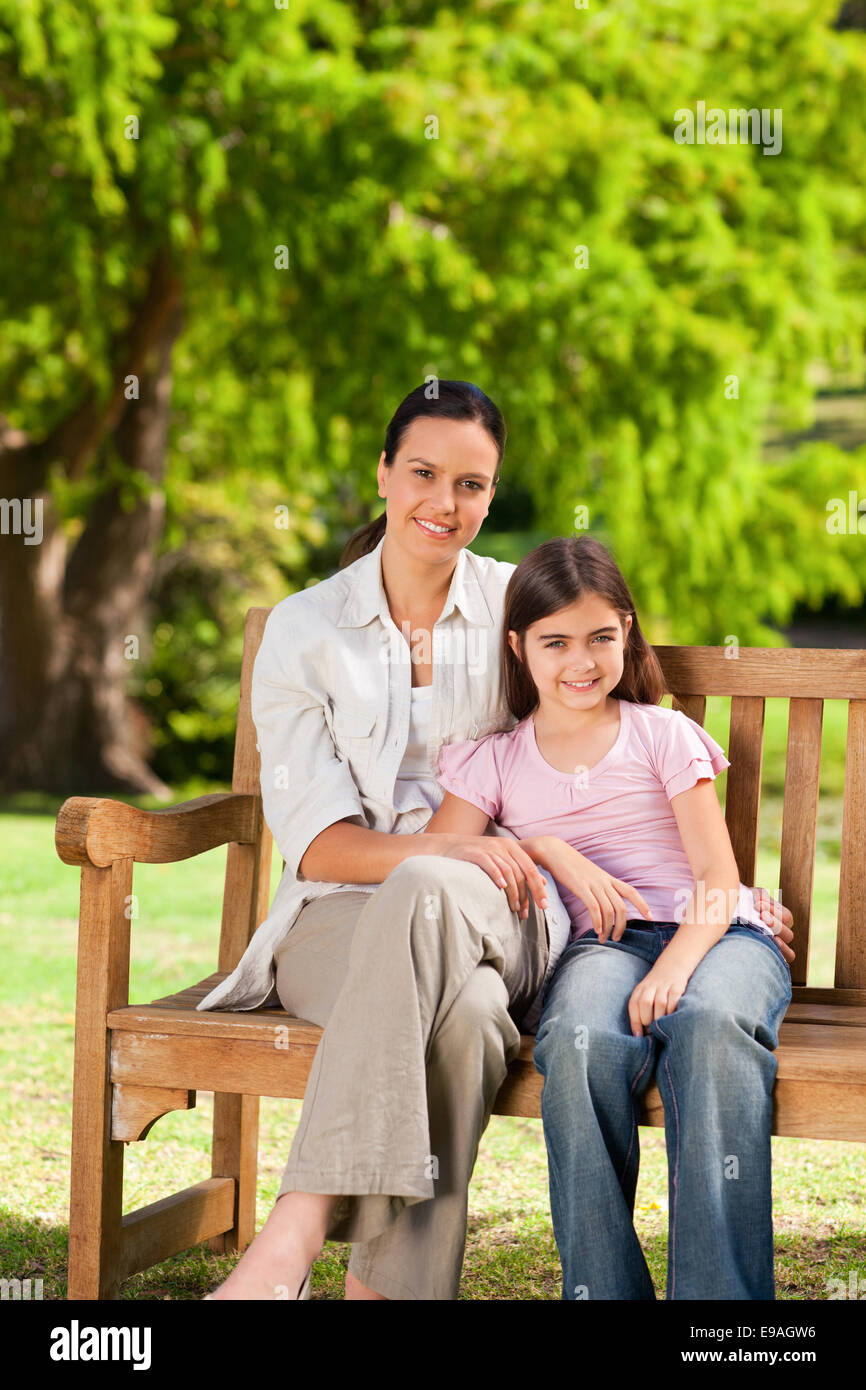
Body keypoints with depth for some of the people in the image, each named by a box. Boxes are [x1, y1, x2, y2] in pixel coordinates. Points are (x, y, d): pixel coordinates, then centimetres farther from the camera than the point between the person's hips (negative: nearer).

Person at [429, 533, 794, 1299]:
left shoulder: (664, 734, 14)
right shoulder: (494, 761, 19)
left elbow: (718, 876, 3)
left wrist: (675, 967, -17)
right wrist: (544, 850, -6)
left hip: (714, 933, 0)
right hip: (601, 943, 1)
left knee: (711, 1026, -38)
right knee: (580, 1042, -38)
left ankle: (720, 1292, -40)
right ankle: (602, 1289, -32)